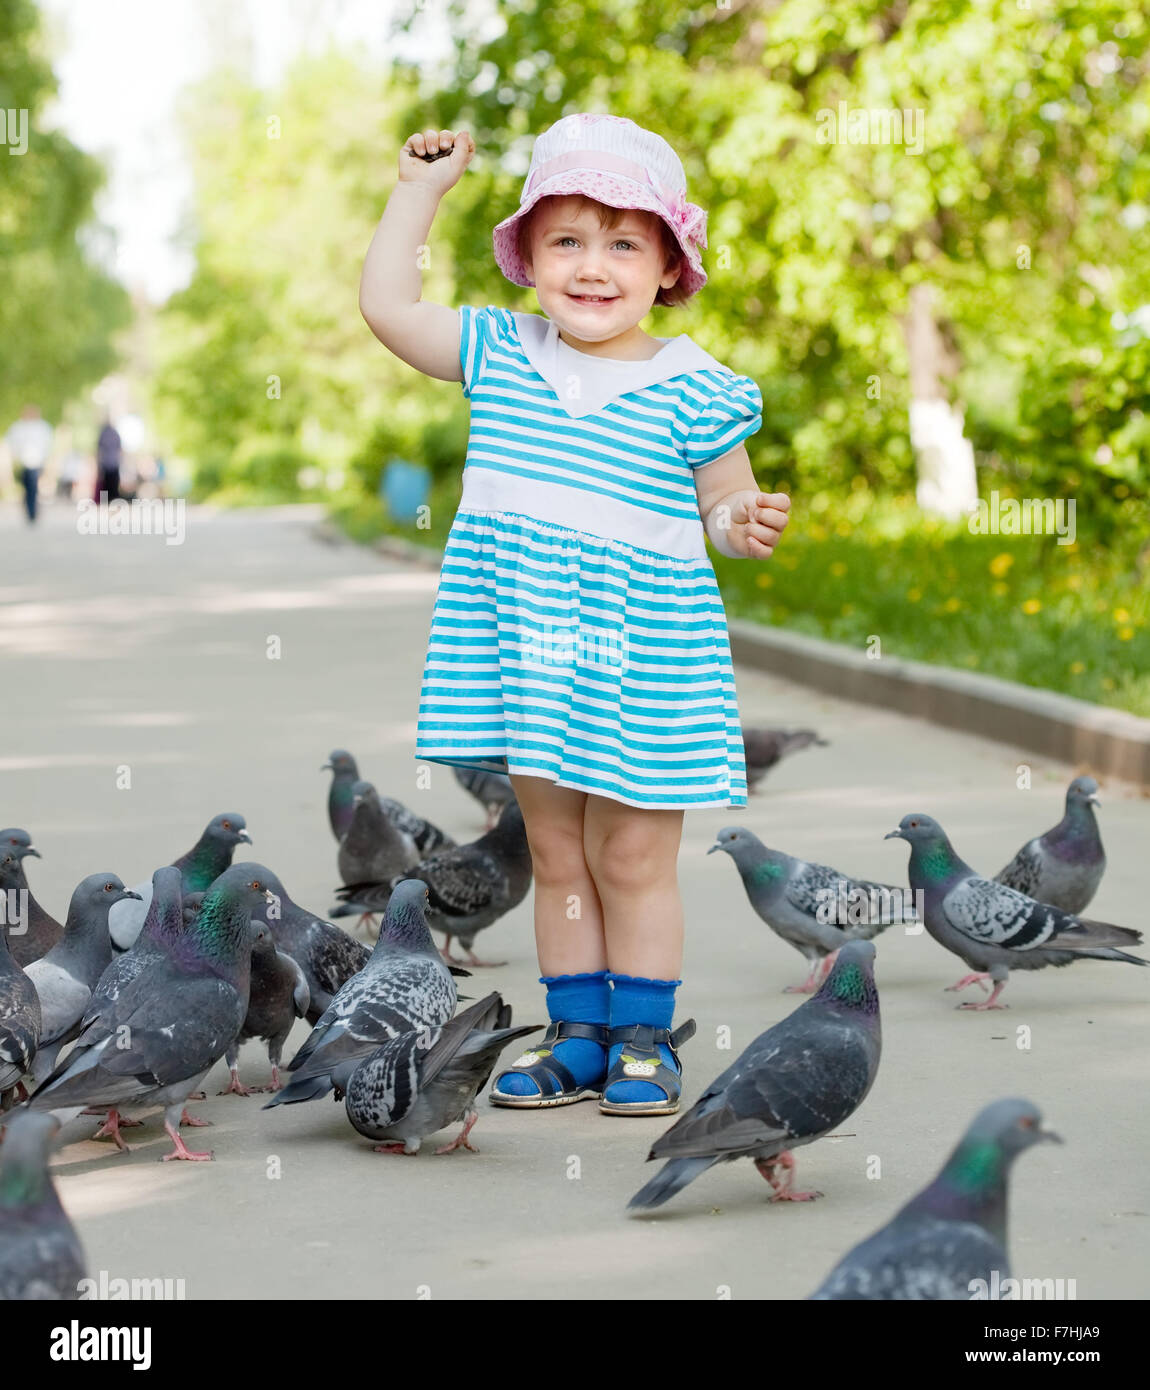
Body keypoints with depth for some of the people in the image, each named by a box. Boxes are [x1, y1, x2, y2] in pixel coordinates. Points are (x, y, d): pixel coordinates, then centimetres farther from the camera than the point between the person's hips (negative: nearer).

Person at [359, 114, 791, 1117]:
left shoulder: (692, 389, -6)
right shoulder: (500, 355, 3)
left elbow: (724, 504, 0)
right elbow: (386, 304, 7)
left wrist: (747, 523, -22)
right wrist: (421, 188, 7)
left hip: (641, 654, -3)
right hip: (531, 652, 4)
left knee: (633, 858, 4)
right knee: (556, 857, 12)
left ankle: (643, 1038, 18)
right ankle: (576, 1035, 23)